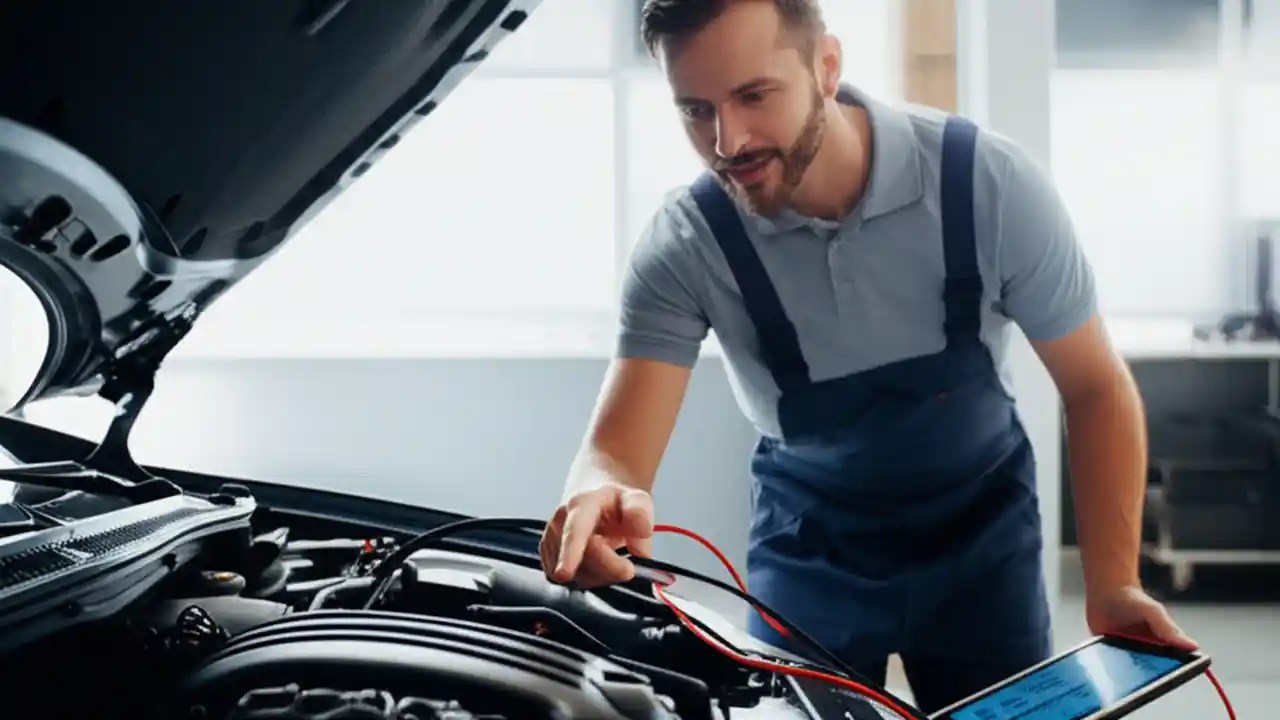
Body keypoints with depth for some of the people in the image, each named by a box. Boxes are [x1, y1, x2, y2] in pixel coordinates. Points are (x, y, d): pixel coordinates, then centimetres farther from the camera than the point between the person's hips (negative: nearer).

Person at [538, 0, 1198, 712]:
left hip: (978, 531, 0)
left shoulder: (990, 182, -24)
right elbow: (615, 450, -28)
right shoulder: (685, 248, -23)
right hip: (811, 549, 0)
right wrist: (600, 499, -53)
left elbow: (1096, 387, -13)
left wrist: (1112, 584, -21)